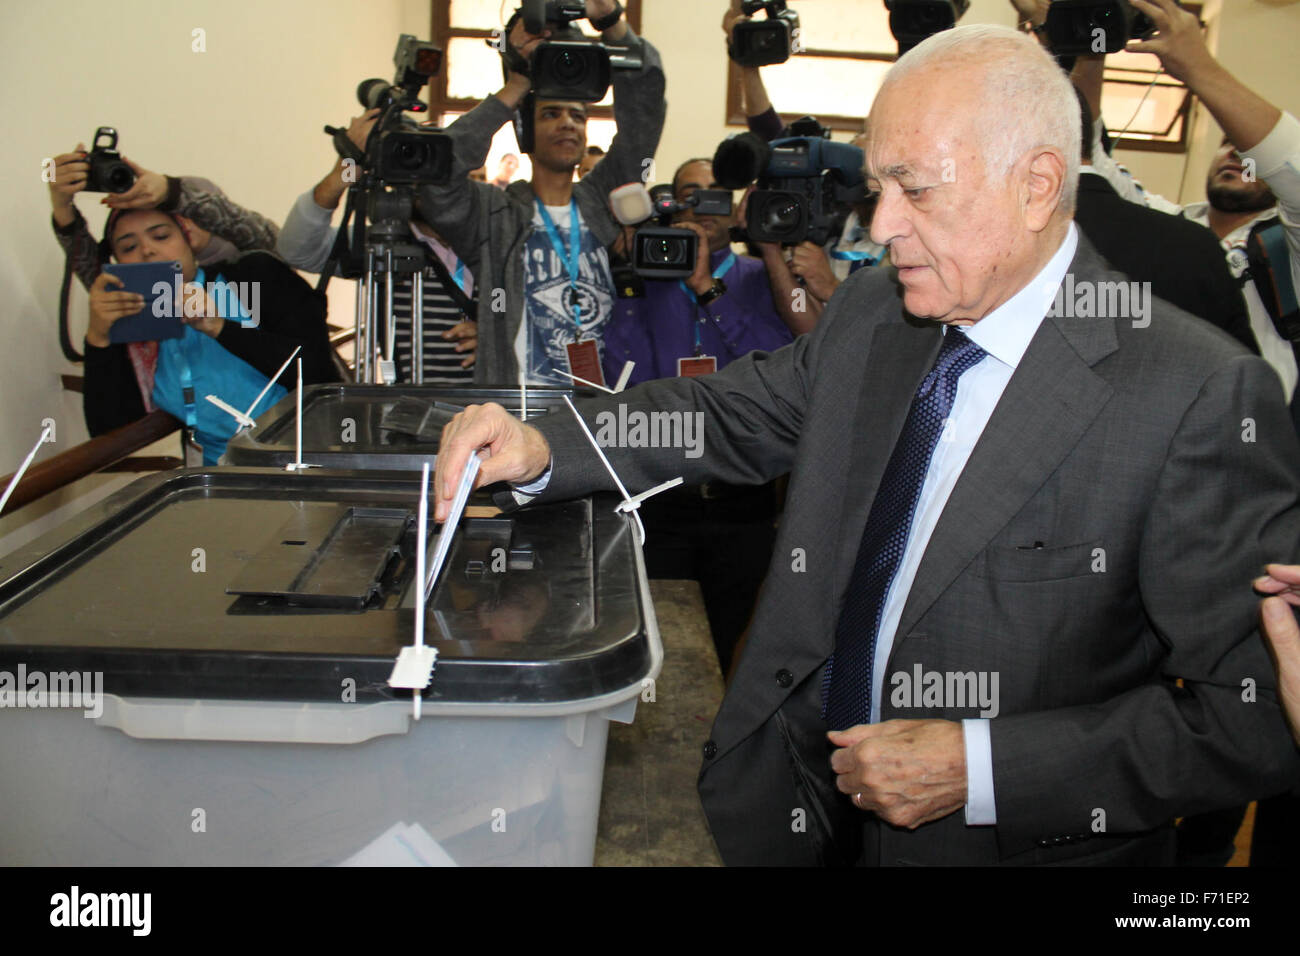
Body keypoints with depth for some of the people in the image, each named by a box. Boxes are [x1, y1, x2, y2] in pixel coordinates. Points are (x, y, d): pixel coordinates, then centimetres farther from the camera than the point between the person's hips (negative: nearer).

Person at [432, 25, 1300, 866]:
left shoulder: (1202, 398, -21)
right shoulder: (868, 312, -3)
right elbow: (730, 415, 5)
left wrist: (982, 767, -24)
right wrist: (539, 448, -12)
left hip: (996, 840, -4)